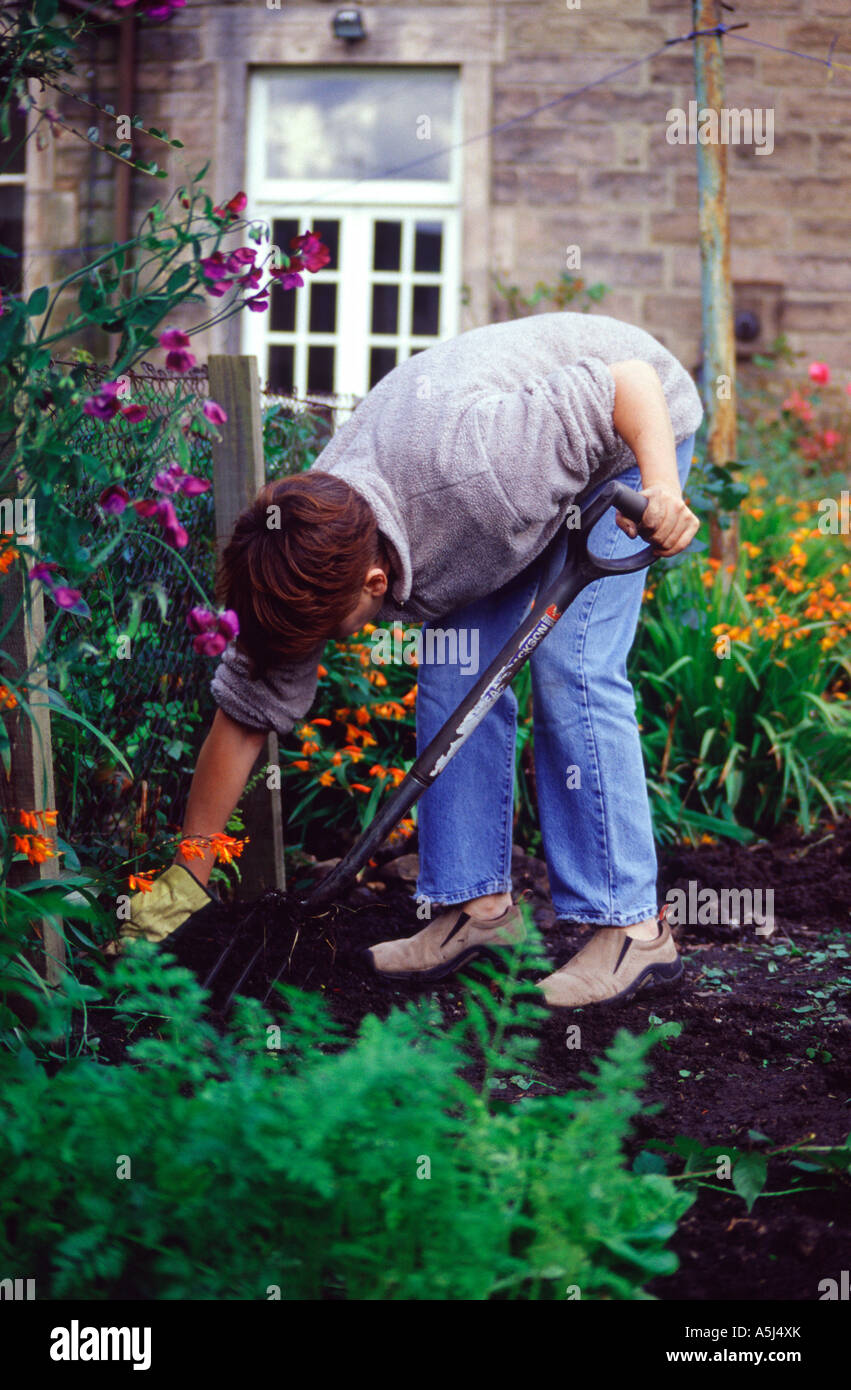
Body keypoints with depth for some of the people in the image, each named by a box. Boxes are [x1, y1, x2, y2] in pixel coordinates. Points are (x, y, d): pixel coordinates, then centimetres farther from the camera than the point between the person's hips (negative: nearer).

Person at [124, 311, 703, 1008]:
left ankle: (632, 925, -11)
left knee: (571, 672, -17)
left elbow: (633, 379, -33)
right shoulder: (304, 559, -21)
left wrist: (663, 488, -47)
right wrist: (184, 881, -8)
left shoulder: (466, 467, -43)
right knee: (453, 677, -5)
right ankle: (479, 902, 6)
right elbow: (245, 715, -11)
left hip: (636, 429, -6)